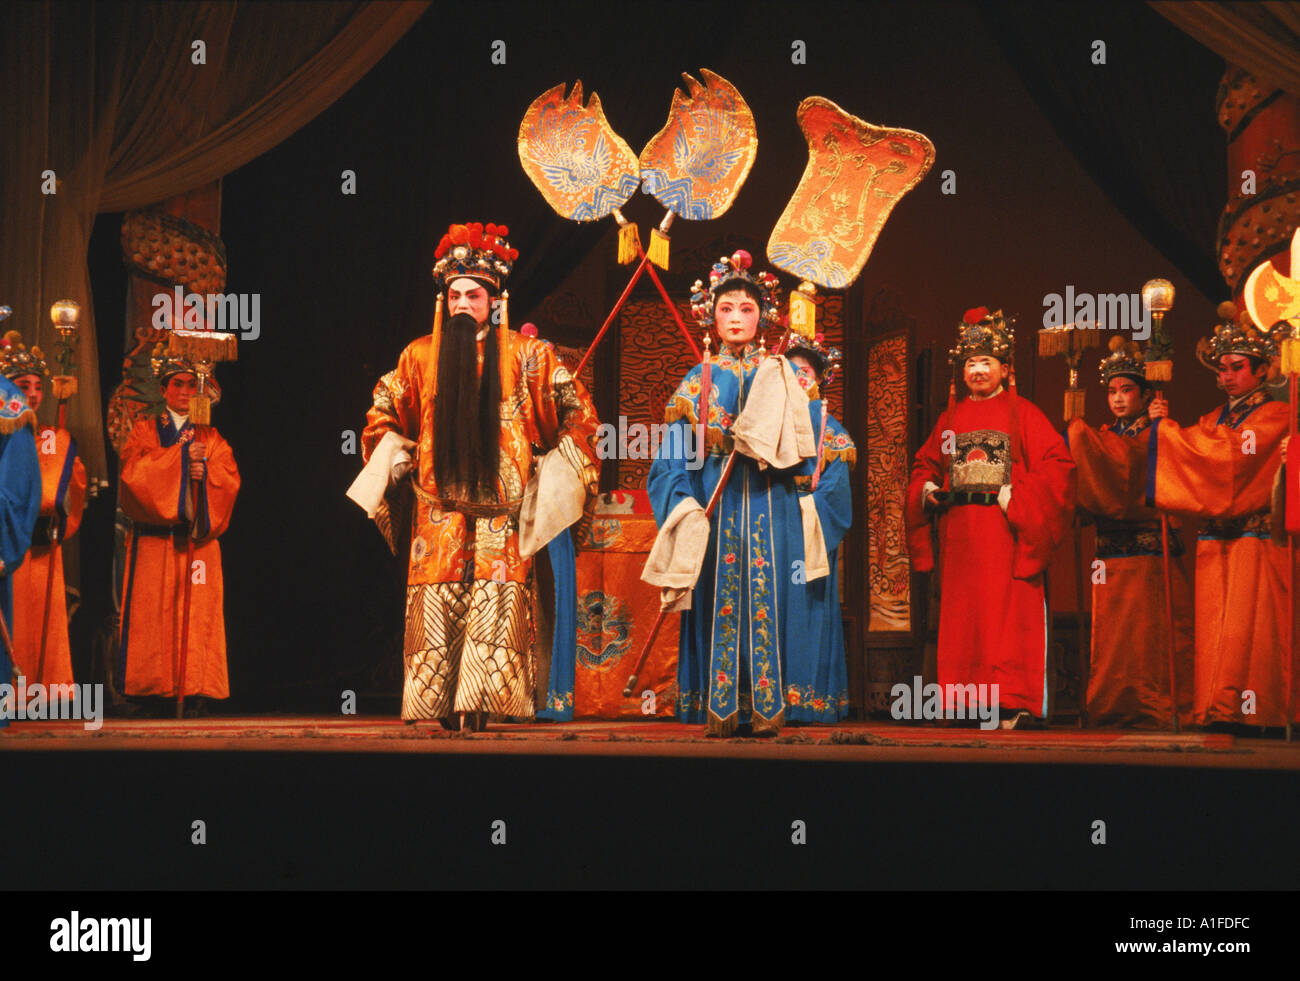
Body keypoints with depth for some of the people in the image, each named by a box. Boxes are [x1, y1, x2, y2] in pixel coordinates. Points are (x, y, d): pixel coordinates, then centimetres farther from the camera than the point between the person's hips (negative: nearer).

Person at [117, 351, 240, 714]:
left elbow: (230, 478, 6)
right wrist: (180, 455, -10)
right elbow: (134, 471, -6)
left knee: (199, 612, -7)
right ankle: (160, 691, -8)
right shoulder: (145, 430, 11)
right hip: (155, 537, -2)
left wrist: (206, 472, -14)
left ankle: (196, 691, -9)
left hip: (199, 537, 2)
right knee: (156, 612, -8)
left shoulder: (210, 437, 18)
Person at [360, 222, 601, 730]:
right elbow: (383, 417, 25)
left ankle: (479, 704, -12)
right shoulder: (420, 356, 12)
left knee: (495, 605, -12)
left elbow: (578, 415, 12)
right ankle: (445, 706, -4)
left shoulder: (525, 355, 7)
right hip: (439, 511, 2)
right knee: (437, 604, -7)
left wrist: (554, 473, 6)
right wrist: (396, 460, 9)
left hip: (501, 511, -1)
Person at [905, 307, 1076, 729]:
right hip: (959, 531, 4)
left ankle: (1014, 702, -8)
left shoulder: (1022, 414, 5)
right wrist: (925, 490, 4)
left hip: (1007, 529, -4)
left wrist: (1021, 497, -15)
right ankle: (967, 702, 5)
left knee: (1008, 612, -8)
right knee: (962, 614, 2)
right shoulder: (952, 417, 18)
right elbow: (925, 465, 25)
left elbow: (1056, 465, -4)